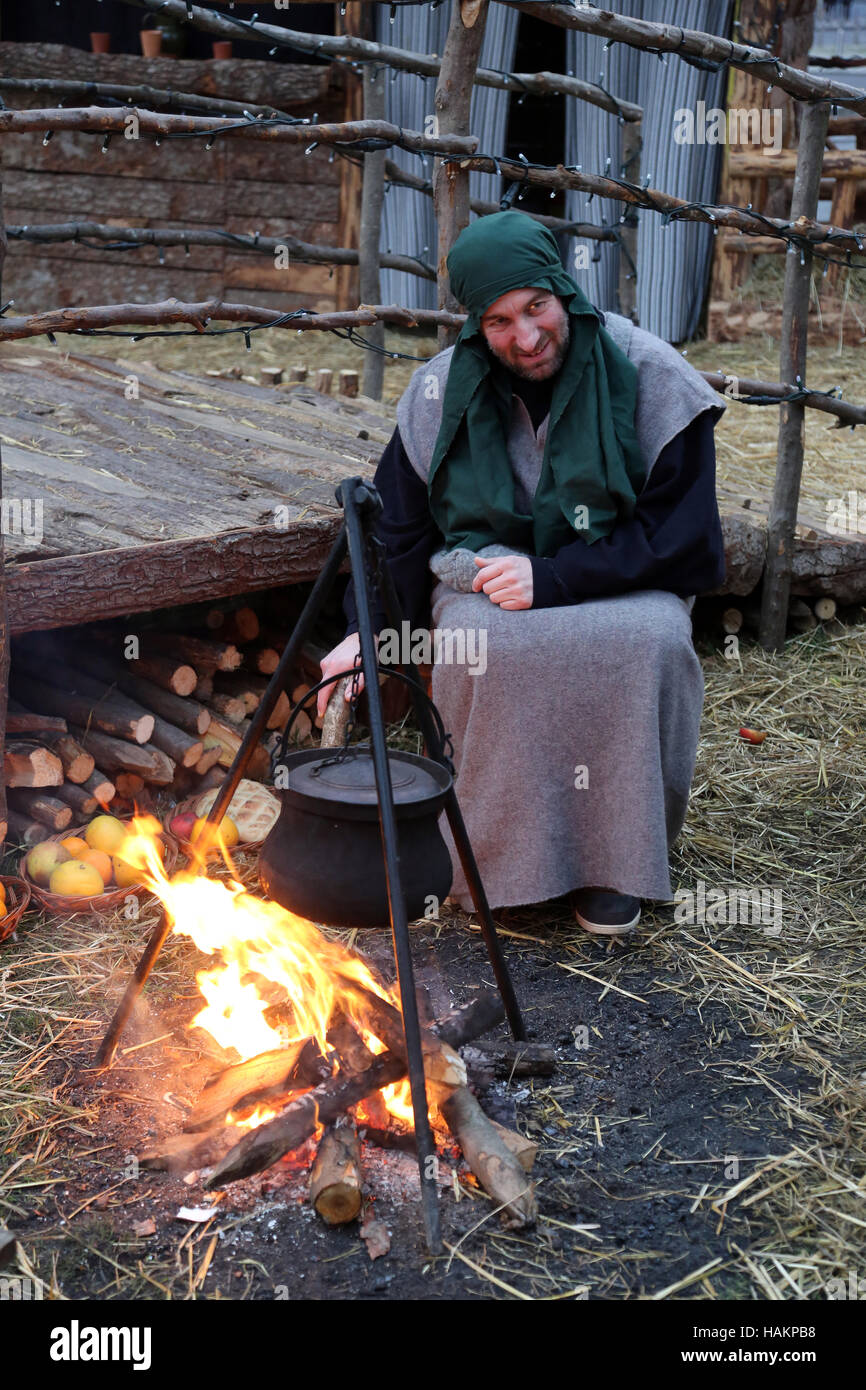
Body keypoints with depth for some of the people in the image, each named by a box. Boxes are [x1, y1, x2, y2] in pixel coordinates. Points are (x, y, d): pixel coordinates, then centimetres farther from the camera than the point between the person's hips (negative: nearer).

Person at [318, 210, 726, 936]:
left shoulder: (649, 377, -11)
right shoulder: (442, 390, -3)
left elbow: (683, 538, -13)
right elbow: (398, 526, 8)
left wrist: (553, 578, -23)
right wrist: (367, 627, -6)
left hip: (621, 586, -1)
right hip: (484, 583, 1)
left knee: (651, 643, -35)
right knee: (484, 644, -34)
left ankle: (614, 856, -12)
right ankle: (496, 856, -10)